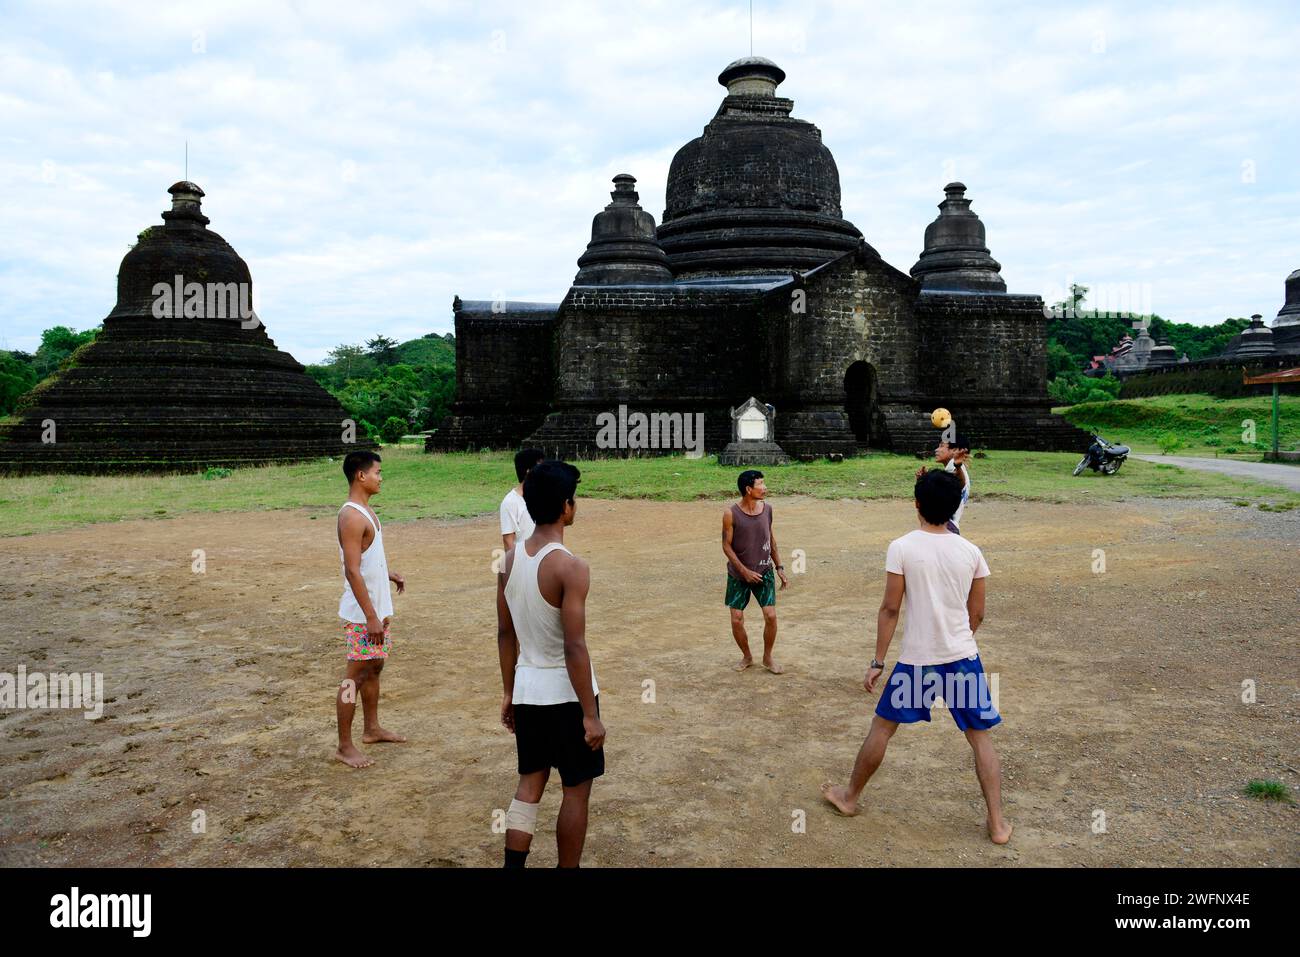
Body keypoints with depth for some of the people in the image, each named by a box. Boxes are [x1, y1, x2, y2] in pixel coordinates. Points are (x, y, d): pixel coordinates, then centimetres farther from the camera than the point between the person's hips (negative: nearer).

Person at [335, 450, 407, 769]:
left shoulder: (366, 510, 10)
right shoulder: (352, 516, -21)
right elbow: (352, 571, -25)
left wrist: (391, 575, 21)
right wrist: (371, 617, -26)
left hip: (378, 606, 10)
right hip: (362, 613, -10)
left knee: (374, 667, 19)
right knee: (356, 676, -2)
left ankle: (372, 728, 34)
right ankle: (344, 747, 8)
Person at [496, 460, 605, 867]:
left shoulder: (510, 558, 0)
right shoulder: (571, 566, -21)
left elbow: (505, 633, 7)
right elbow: (574, 646, -21)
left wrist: (508, 692, 16)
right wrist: (590, 714, -15)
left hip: (527, 689, 6)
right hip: (566, 692, -6)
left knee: (530, 781, 18)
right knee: (576, 788, 11)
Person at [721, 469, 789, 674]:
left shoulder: (767, 509, -2)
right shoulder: (731, 514, -14)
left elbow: (771, 539, 10)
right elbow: (726, 546, -9)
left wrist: (779, 567, 7)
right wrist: (744, 571, -14)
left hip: (764, 571, 2)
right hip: (738, 574, -2)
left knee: (771, 616, -6)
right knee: (737, 620, 0)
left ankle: (768, 657, 15)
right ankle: (747, 656, 24)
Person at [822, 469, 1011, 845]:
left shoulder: (901, 548, -11)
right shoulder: (971, 552, -1)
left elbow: (890, 609, -11)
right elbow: (977, 613, 6)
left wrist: (877, 663, -4)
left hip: (917, 660, -2)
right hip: (963, 658, 2)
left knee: (882, 726, 14)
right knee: (980, 737, 14)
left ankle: (849, 796, 29)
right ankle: (997, 823, 15)